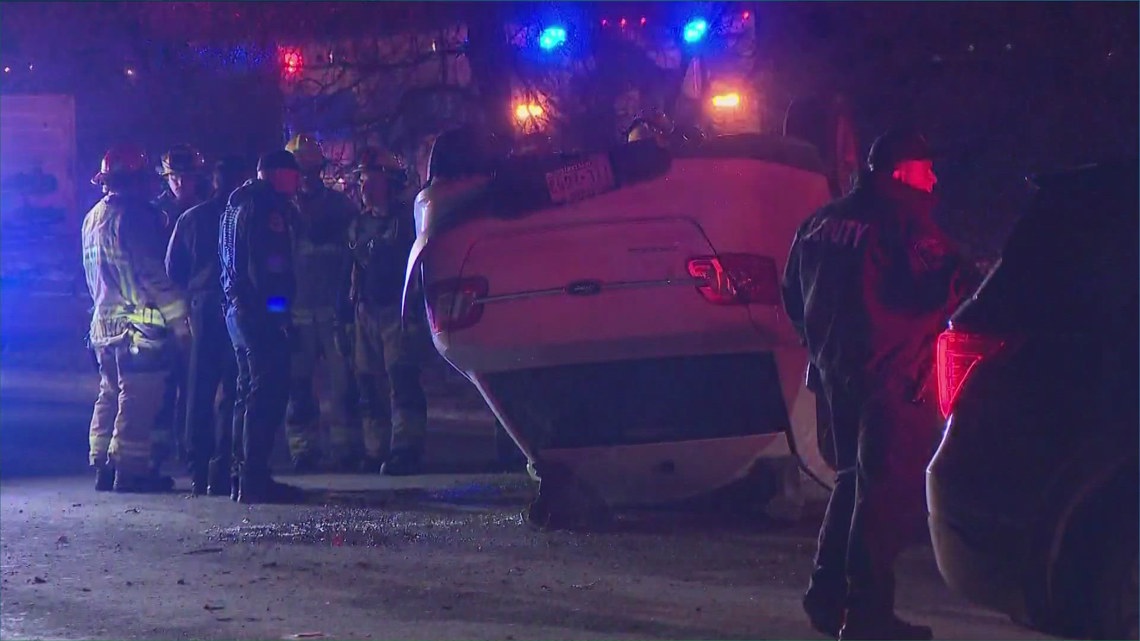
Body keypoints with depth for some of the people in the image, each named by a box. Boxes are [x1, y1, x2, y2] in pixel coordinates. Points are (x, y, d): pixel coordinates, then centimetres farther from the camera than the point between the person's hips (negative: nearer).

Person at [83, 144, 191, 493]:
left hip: (104, 322, 9)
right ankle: (131, 468, -9)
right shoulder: (133, 214, -12)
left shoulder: (92, 217, 16)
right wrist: (177, 315, -15)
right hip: (139, 322, -9)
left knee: (110, 395, 15)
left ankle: (103, 466, 15)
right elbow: (151, 271, -17)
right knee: (138, 399, -7)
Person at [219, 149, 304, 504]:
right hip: (261, 311, -10)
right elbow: (270, 264, -20)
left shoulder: (235, 206, 19)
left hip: (237, 310, 10)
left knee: (249, 391, 14)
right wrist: (279, 310, -20)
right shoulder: (266, 206, -12)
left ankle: (242, 476, 16)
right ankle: (254, 479, -15)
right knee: (269, 392, -10)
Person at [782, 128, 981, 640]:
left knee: (856, 477, 20)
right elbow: (946, 285, -21)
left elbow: (794, 294, 22)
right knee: (889, 487, -4)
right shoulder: (902, 217, -12)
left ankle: (828, 592, 20)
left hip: (837, 367, 8)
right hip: (893, 376, -8)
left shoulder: (820, 223, 14)